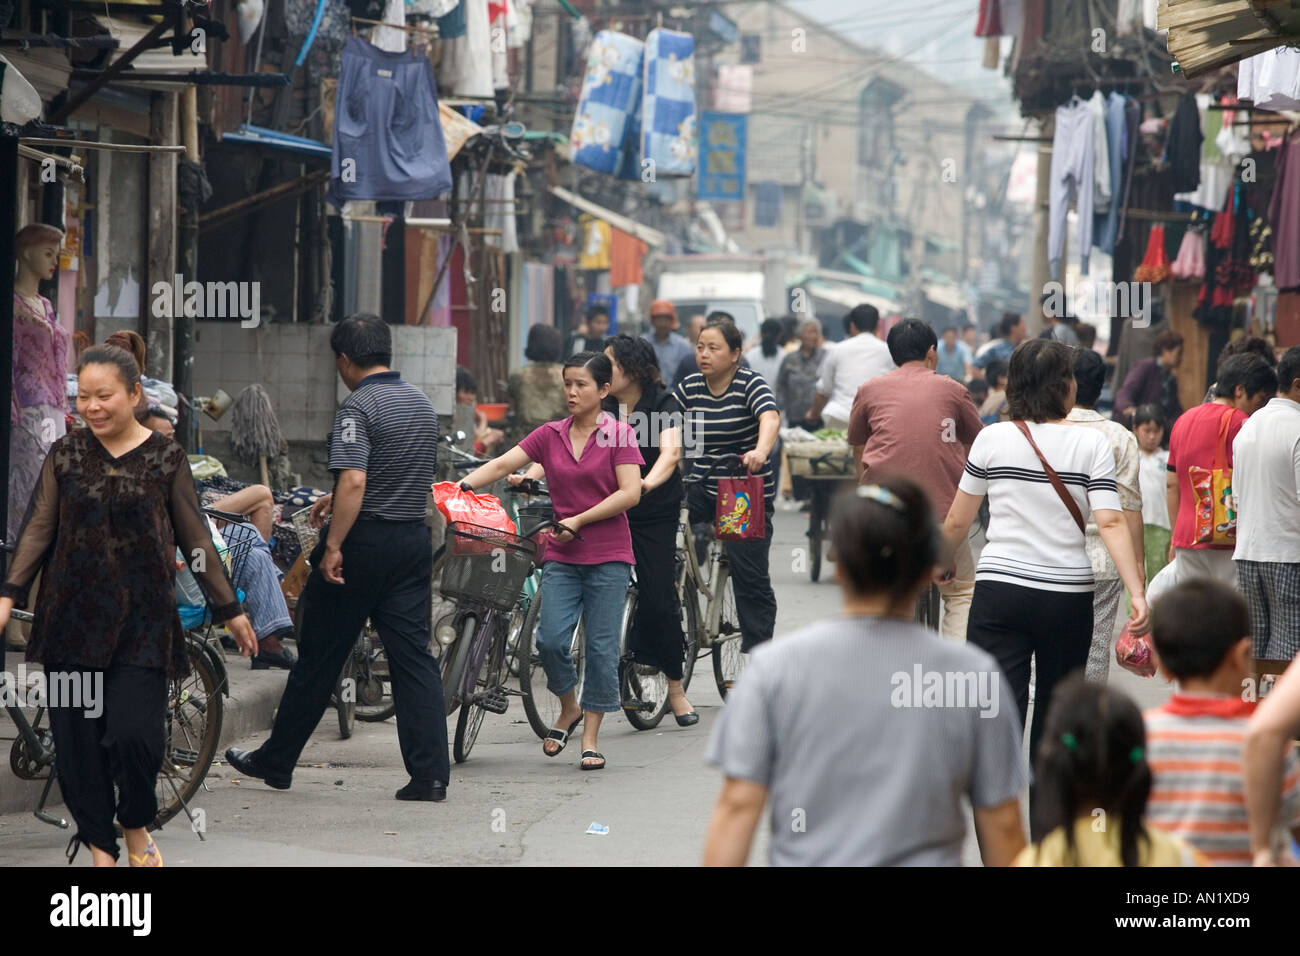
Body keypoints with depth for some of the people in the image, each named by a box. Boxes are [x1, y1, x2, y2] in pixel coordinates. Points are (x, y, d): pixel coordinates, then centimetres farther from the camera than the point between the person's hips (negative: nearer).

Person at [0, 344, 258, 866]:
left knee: (132, 733, -13)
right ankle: (100, 846, 16)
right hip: (73, 620, 2)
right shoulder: (65, 454, 5)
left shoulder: (165, 456, 1)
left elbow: (194, 536, 6)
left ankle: (136, 826, 15)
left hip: (141, 621, -2)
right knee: (78, 739, 1)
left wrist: (230, 609, 8)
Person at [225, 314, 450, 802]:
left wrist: (333, 547, -22)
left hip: (365, 541, -7)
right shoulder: (422, 403, 13)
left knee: (319, 656, 4)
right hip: (414, 538, 7)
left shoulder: (359, 406, -13)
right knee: (413, 654, 4)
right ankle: (430, 774, -5)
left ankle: (275, 762, 17)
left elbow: (354, 481, -24)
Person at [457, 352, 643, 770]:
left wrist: (579, 520, -14)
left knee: (601, 648, -2)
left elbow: (630, 492, -10)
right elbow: (501, 465, 2)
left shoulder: (619, 434, -1)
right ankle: (569, 709, 16)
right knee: (550, 639, -10)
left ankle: (590, 737, 7)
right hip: (562, 557, 3)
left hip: (608, 555, -3)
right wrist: (458, 487, -13)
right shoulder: (550, 436, 9)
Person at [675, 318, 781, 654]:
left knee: (749, 575, -4)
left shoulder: (750, 383, -10)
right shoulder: (690, 387, 4)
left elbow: (770, 417, -28)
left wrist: (760, 452, -48)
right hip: (703, 487, 4)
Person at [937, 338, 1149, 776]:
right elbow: (1111, 523, -11)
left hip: (998, 591, 0)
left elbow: (957, 522, 8)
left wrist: (943, 563, 27)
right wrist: (1137, 593, -14)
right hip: (1068, 595, 1)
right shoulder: (1091, 445, -1)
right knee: (1054, 710, 17)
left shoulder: (992, 438, 2)